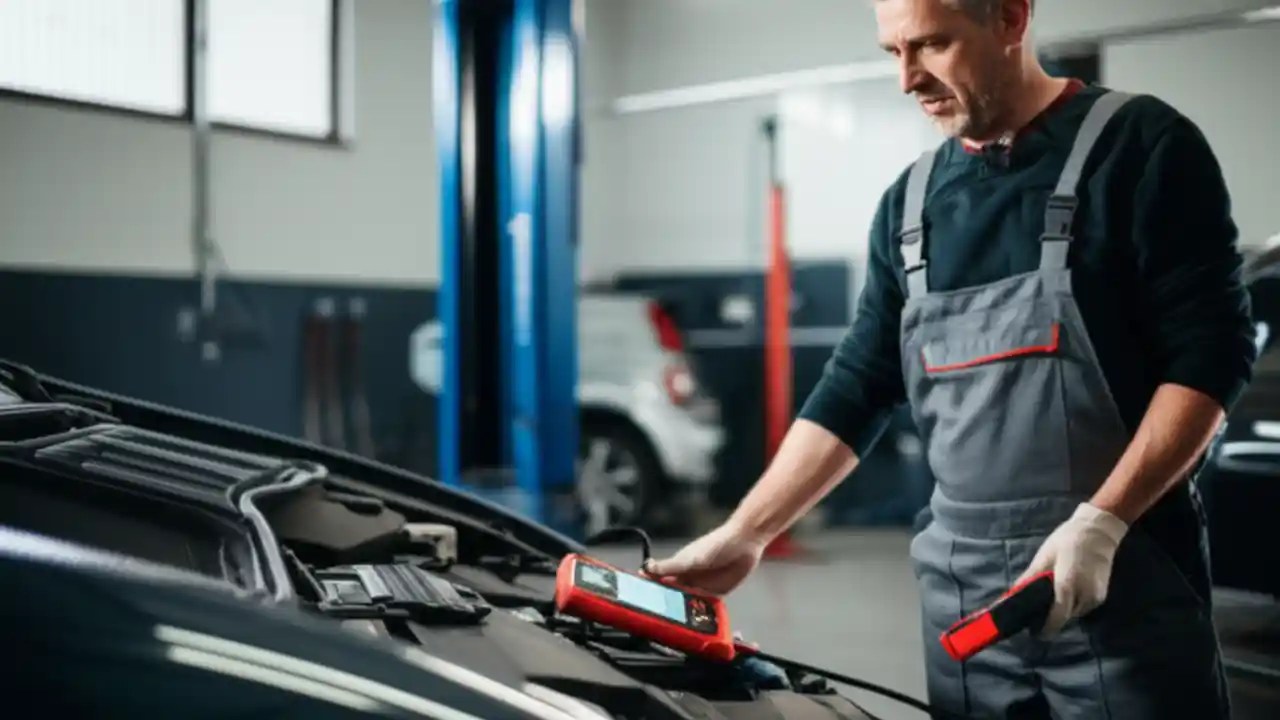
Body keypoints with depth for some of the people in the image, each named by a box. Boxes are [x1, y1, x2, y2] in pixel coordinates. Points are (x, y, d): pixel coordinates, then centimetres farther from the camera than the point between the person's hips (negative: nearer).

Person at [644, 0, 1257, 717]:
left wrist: (1100, 523, -18)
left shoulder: (1138, 144, -4)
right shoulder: (911, 202, 12)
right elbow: (855, 392, 14)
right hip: (961, 593, 5)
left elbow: (1211, 354, -9)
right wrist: (742, 537, 8)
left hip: (1126, 577, -4)